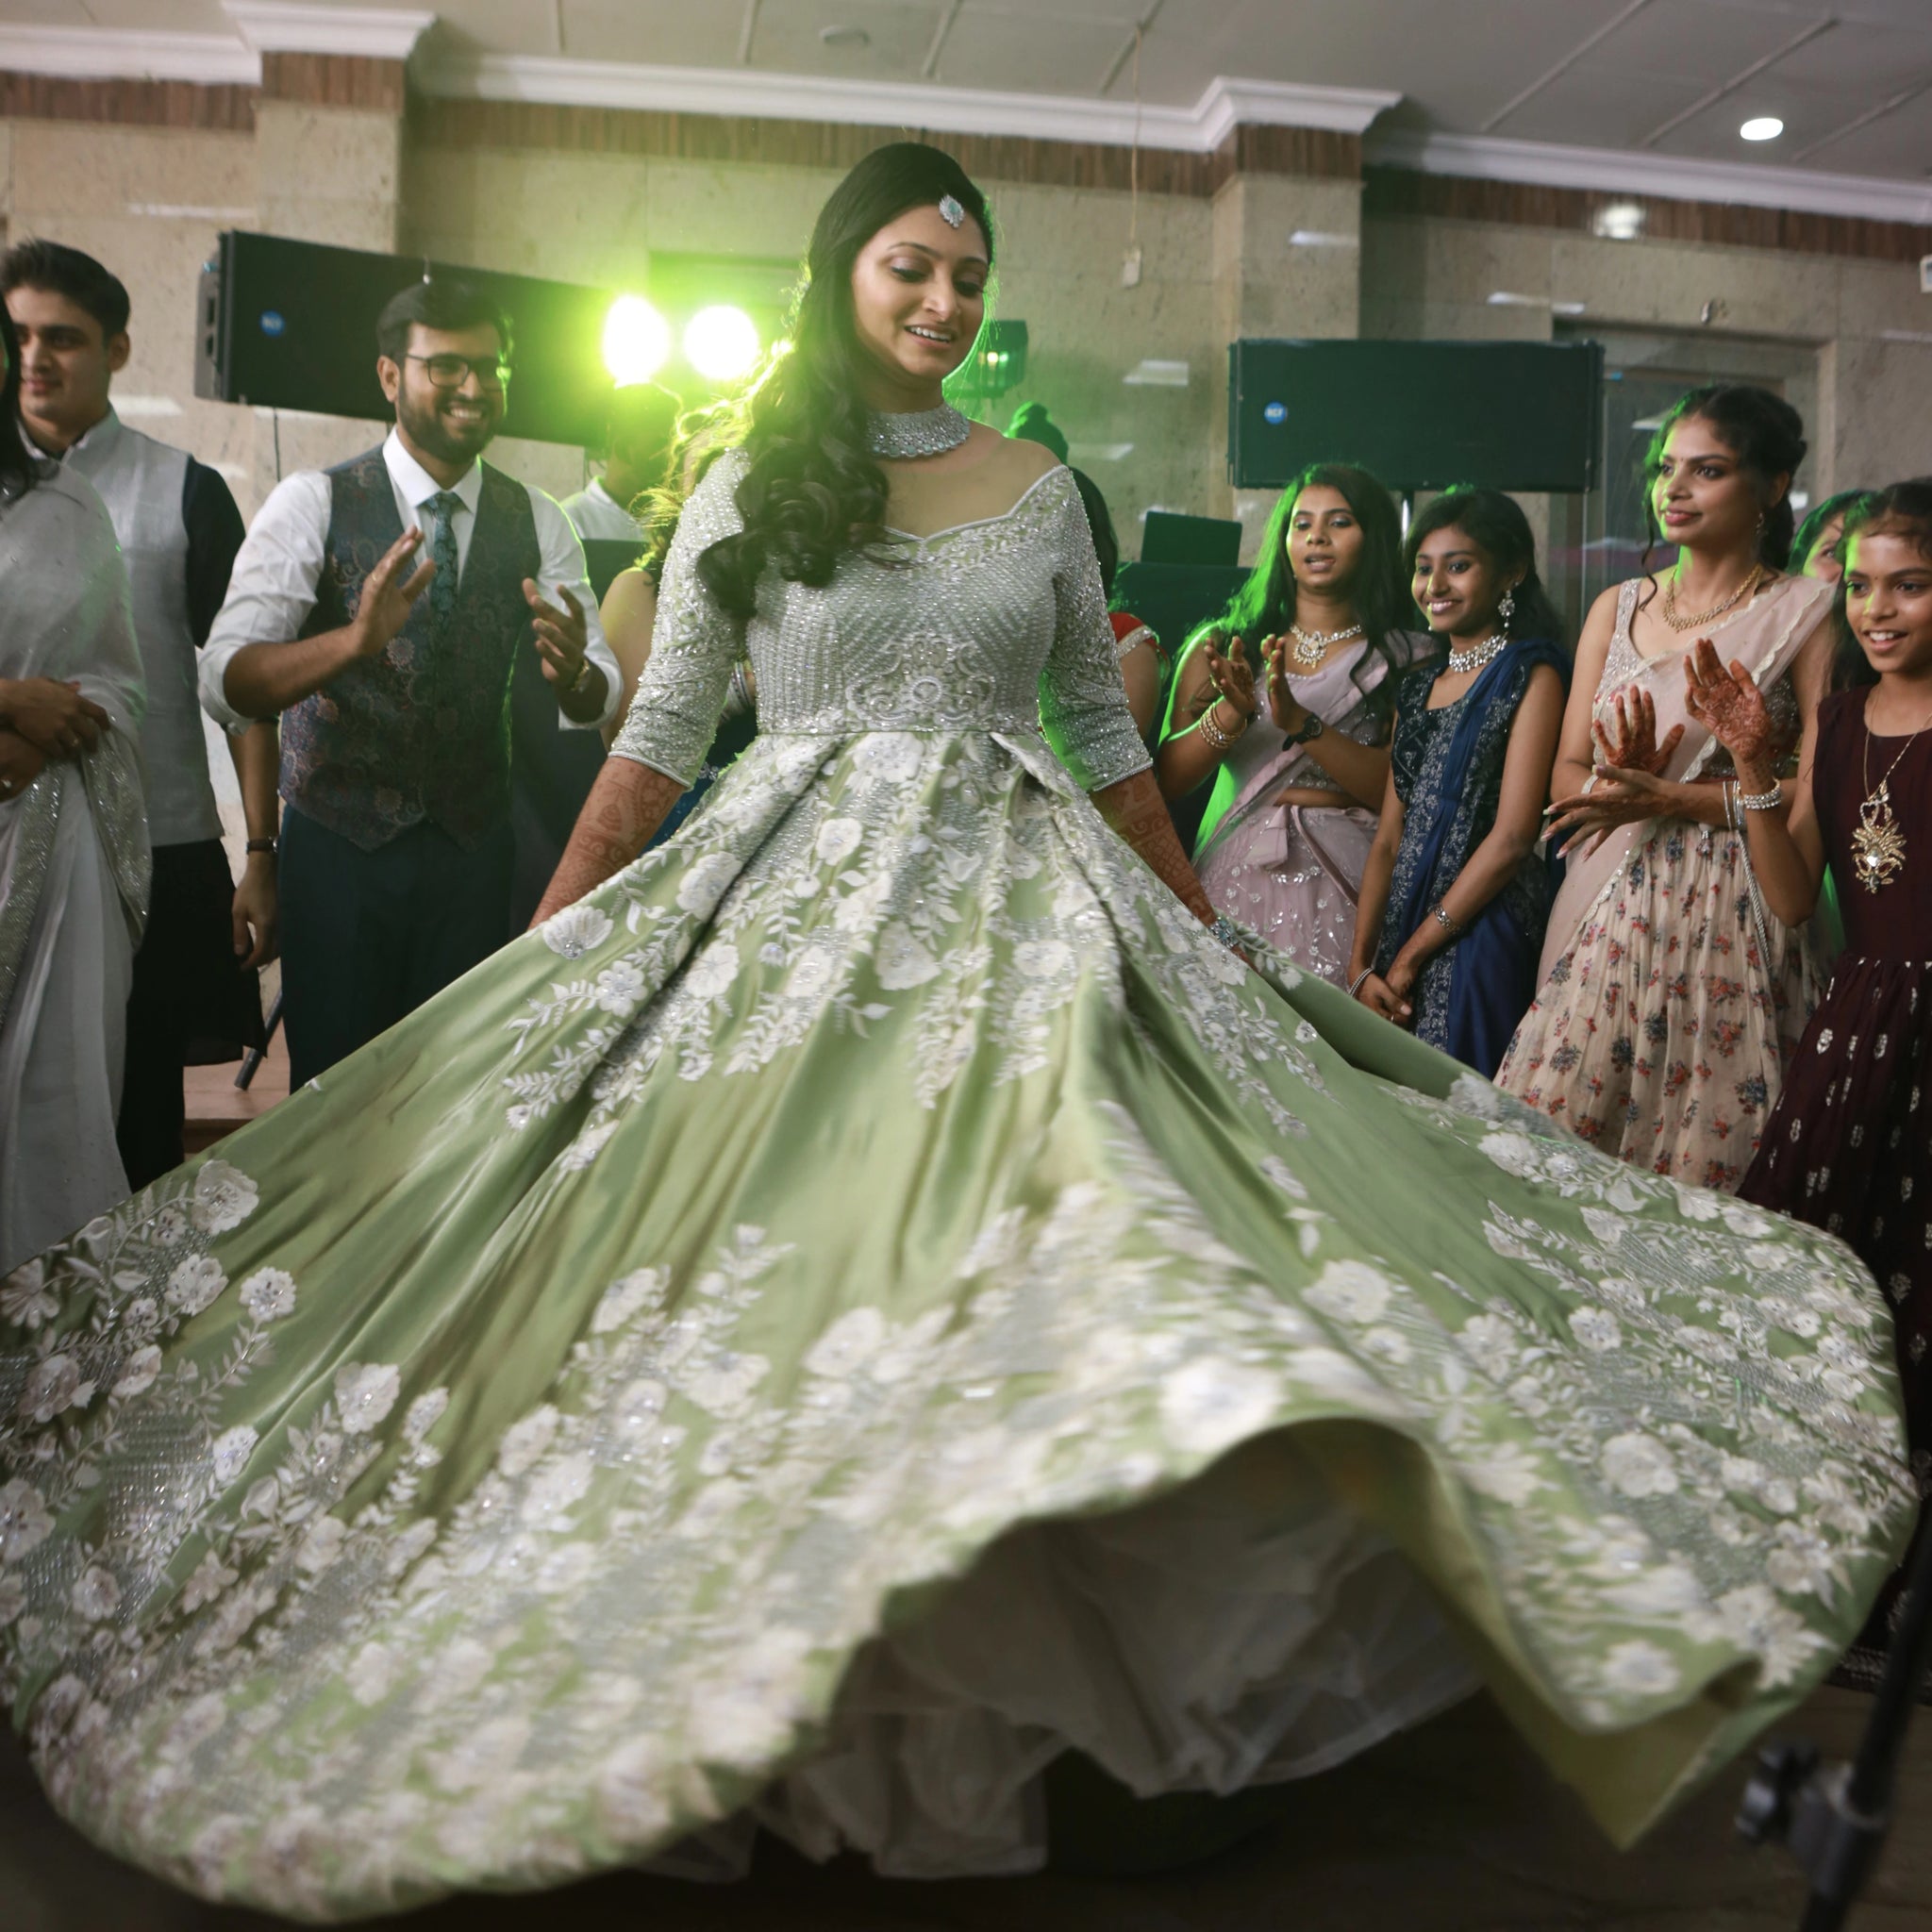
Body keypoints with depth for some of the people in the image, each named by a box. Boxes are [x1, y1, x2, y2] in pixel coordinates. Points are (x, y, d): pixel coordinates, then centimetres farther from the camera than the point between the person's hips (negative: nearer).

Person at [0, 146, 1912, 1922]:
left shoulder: (1041, 491, 11)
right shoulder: (744, 489, 6)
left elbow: (1104, 730, 15)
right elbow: (657, 738, 5)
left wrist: (1207, 939, 13)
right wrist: (541, 954, 0)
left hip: (1023, 920, 2)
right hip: (798, 914, -1)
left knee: (1003, 1301, -7)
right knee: (774, 1310, -3)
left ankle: (960, 1730, 11)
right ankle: (774, 1727, 17)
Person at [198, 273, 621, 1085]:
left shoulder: (538, 522, 3)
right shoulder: (313, 503, -7)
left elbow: (598, 703, 0)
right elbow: (224, 683, -17)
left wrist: (572, 671, -24)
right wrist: (355, 640, -35)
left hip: (474, 853, 3)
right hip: (337, 845, -2)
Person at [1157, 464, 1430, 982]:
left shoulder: (1408, 660, 6)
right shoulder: (1223, 645, 12)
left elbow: (1400, 792, -8)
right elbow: (1168, 779, 3)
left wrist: (1299, 721, -17)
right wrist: (1230, 713, -14)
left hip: (1344, 887, -1)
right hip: (1232, 879, 2)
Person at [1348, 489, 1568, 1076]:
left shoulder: (1532, 673, -4)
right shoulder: (1416, 688, 17)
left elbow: (1512, 838, -12)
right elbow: (1388, 839, 12)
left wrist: (1411, 954, -11)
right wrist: (1361, 964, 0)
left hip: (1482, 934, -6)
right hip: (1400, 930, 6)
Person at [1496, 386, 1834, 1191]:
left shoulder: (1804, 613, 0)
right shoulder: (1617, 609, 14)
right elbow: (1567, 775, 11)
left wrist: (1669, 798, -16)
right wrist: (1620, 778, -11)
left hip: (1729, 913, -4)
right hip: (1607, 905, 4)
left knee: (1695, 1161, -4)